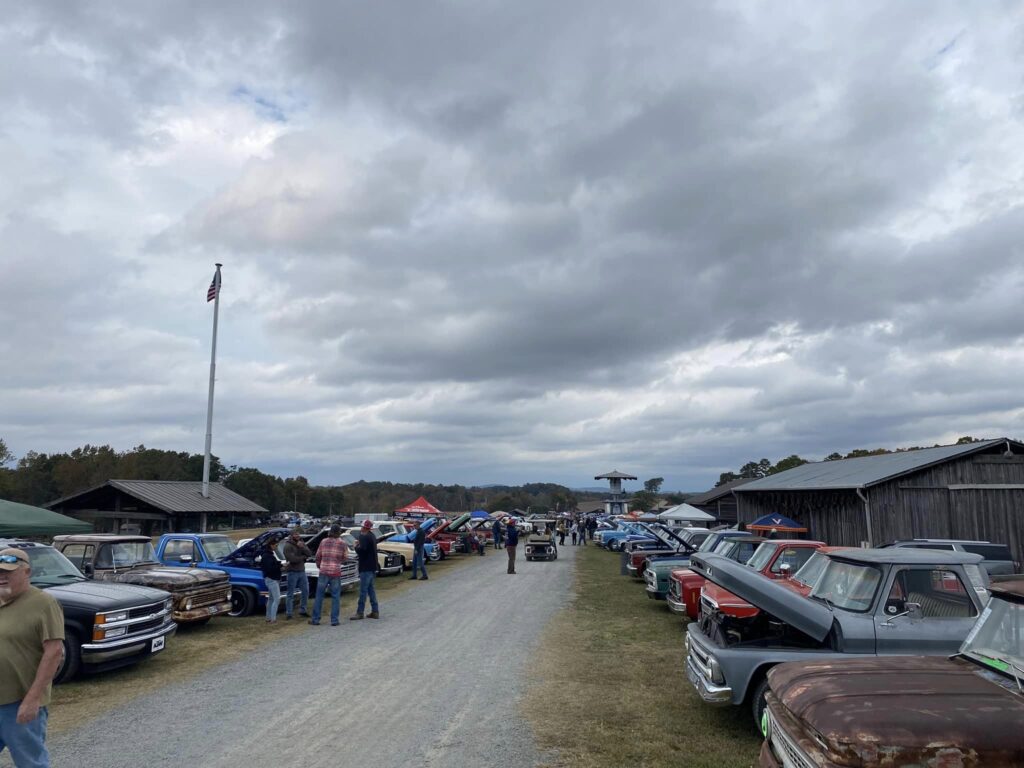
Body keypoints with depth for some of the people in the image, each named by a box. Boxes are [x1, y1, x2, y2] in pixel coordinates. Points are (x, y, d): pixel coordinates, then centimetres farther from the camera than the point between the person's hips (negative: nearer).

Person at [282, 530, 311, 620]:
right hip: (292, 572, -6)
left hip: (302, 571, 7)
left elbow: (309, 554, -1)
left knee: (305, 591, 10)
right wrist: (303, 557, -7)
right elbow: (292, 559, -23)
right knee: (290, 593, 1)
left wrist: (302, 547, -18)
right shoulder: (288, 546, -12)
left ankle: (303, 610, 21)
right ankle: (288, 613, 7)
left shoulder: (301, 543, 9)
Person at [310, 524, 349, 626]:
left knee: (319, 596, 9)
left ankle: (315, 619, 13)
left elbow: (318, 556, 8)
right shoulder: (342, 543, -3)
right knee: (335, 597, 6)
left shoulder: (323, 542, 2)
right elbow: (345, 558, 4)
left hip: (323, 572, 1)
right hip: (336, 572, -1)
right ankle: (334, 620, 6)